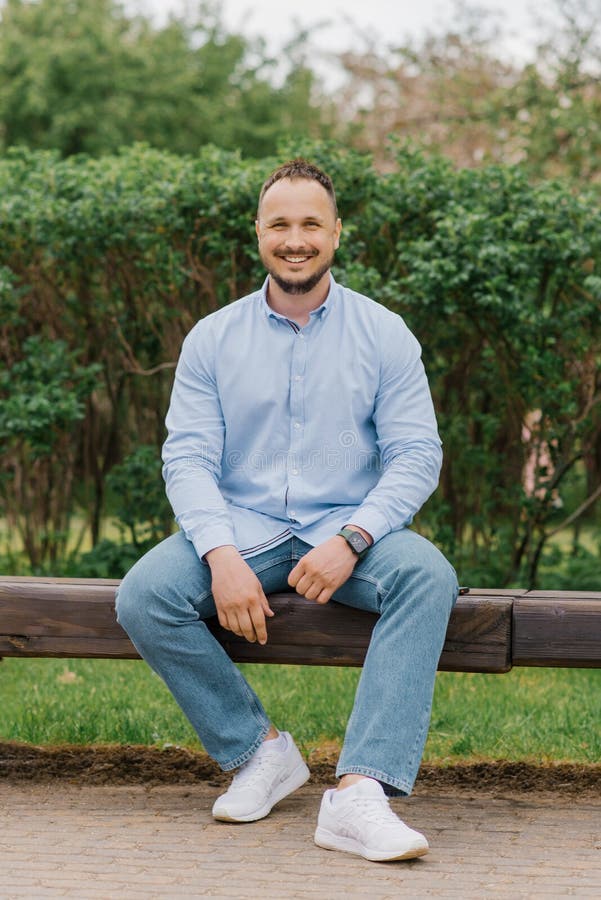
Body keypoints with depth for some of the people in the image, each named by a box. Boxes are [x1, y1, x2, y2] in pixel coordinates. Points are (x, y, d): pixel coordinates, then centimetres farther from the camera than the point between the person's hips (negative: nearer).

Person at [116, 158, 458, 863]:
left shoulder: (383, 335, 4)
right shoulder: (213, 338, 7)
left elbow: (416, 455, -2)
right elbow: (188, 457, -1)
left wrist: (350, 540, -20)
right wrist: (223, 555, -20)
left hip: (347, 531, -1)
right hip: (242, 528, 1)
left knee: (427, 575, -33)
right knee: (143, 596, -27)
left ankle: (360, 792, -40)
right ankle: (259, 749, -8)